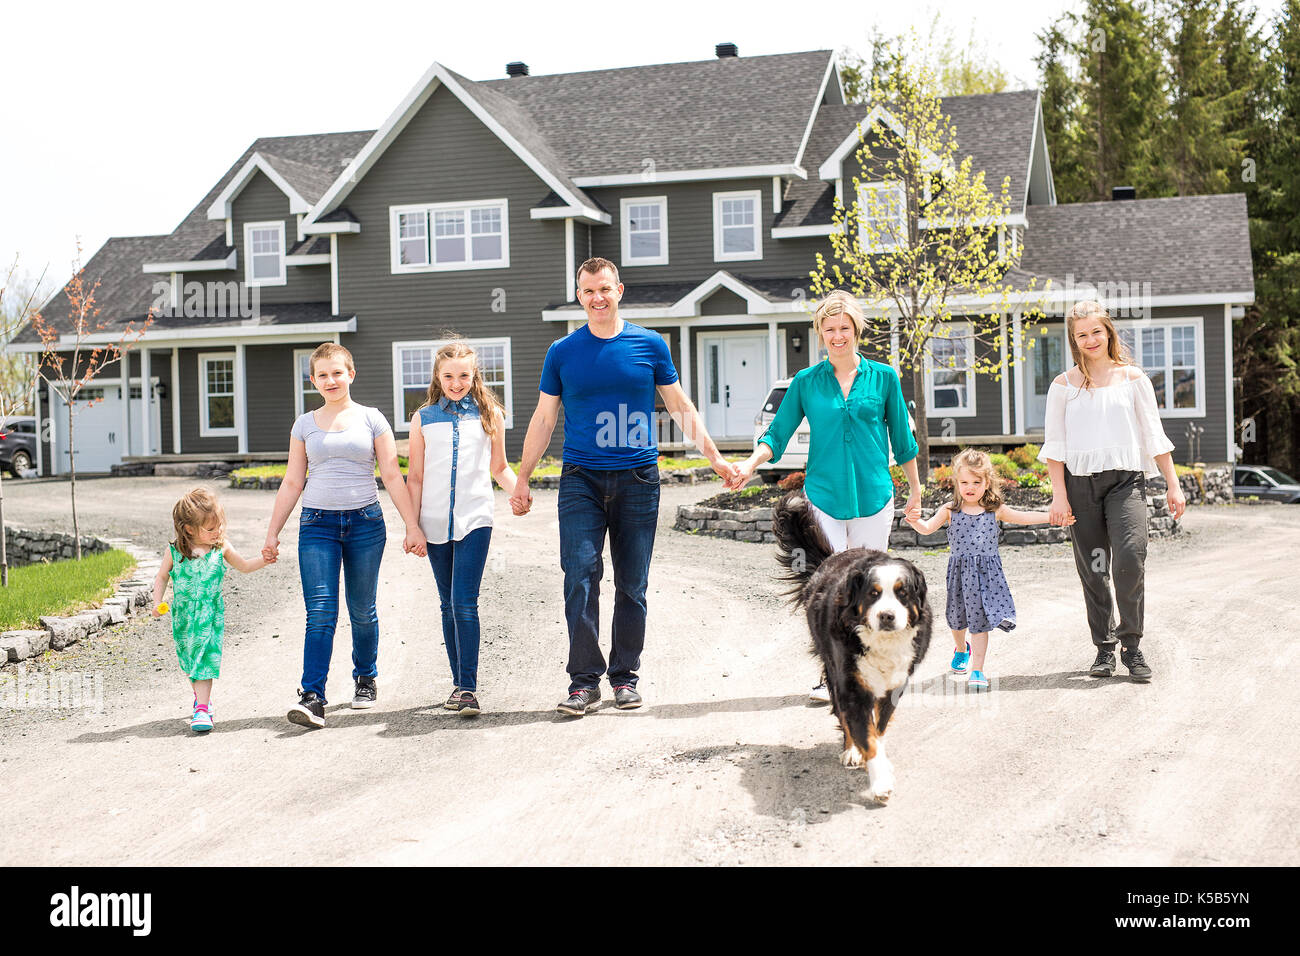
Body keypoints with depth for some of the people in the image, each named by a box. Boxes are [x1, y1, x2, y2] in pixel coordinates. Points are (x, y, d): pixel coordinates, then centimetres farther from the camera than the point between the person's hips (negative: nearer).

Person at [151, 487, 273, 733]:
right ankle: (202, 698, 36)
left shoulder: (221, 548, -2)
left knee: (206, 660, -12)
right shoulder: (174, 552, -5)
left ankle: (202, 709, -13)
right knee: (189, 662, 14)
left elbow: (243, 566, 14)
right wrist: (157, 603, -5)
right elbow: (161, 577, 7)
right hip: (183, 618, 1)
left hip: (211, 617, -1)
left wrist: (263, 561, -2)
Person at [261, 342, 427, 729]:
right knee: (321, 612, -11)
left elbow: (392, 476, 4)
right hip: (317, 524, 0)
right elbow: (292, 483, 13)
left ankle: (365, 678, 28)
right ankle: (312, 697, -15)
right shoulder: (305, 424, 10)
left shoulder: (371, 419, 5)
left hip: (365, 523, 0)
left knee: (362, 610, 6)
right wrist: (272, 533, 10)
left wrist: (413, 526, -1)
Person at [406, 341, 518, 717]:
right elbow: (415, 476, 8)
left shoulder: (489, 414, 6)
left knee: (464, 602, -13)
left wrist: (518, 491, -4)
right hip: (435, 523, 2)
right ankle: (459, 683, 18)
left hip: (475, 519, -2)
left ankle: (468, 688, -12)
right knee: (449, 605, 9)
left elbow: (499, 468, 15)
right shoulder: (423, 418, 7)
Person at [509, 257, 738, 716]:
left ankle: (624, 676, 16)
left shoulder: (650, 345, 5)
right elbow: (543, 420, 10)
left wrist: (715, 458, 9)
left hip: (637, 479, 1)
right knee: (580, 576, -11)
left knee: (632, 585, 5)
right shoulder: (562, 352, 6)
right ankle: (584, 680, -6)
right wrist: (522, 480, 8)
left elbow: (681, 408, 12)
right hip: (581, 480, 0)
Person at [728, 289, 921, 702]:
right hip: (823, 495, 0)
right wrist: (751, 462, -16)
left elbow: (901, 437, 12)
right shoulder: (806, 382, 3)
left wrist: (914, 487, 19)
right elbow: (778, 433, 2)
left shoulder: (883, 377, 4)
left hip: (874, 495, 1)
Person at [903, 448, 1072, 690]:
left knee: (980, 622, -5)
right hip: (960, 572, 1)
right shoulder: (950, 510, -1)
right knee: (958, 619, 16)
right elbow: (927, 528, -5)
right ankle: (961, 649, 48)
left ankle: (977, 670, 0)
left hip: (987, 572, -1)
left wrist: (1052, 516, 5)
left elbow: (1023, 517, 10)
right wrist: (915, 520, -25)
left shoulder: (995, 510, 2)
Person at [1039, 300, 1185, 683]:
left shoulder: (1132, 378, 7)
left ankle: (1131, 644, -7)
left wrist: (1172, 484, 6)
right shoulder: (1064, 385, 6)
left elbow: (1154, 435, 10)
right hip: (1080, 482, 1)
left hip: (1125, 478, -1)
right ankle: (1104, 647, 15)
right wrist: (1059, 494, -3)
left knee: (1130, 557, -18)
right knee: (1093, 568, 4)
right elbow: (1054, 445, 5)